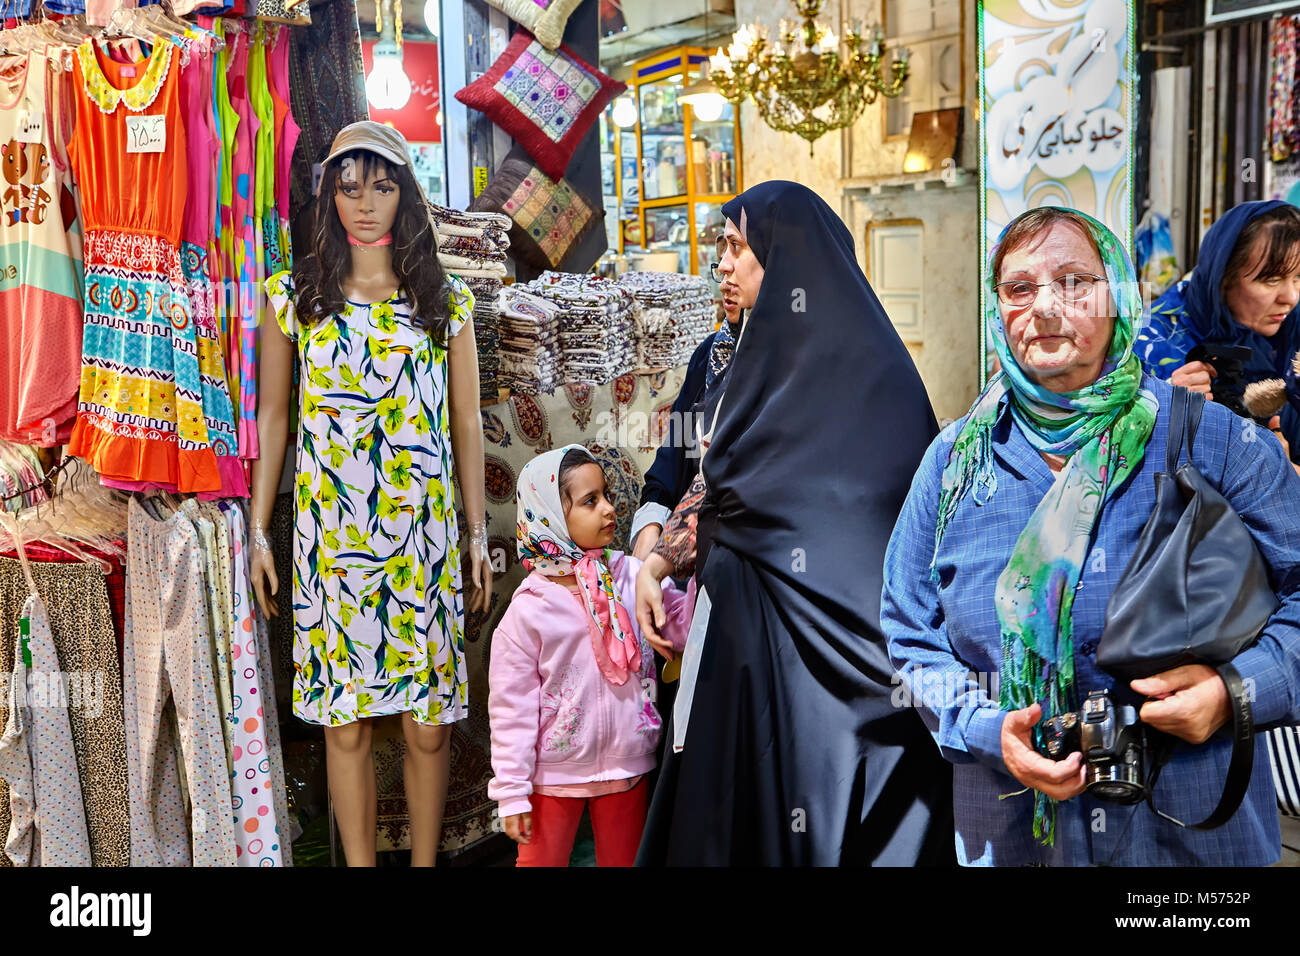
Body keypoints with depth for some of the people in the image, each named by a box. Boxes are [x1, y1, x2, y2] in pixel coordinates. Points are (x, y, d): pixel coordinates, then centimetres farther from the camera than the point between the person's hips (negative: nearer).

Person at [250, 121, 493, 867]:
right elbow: (274, 417, 9)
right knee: (345, 719, 5)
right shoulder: (295, 296, 6)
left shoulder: (448, 301, 7)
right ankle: (359, 861, 20)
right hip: (330, 532, 0)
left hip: (424, 533, 0)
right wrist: (260, 531, 5)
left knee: (429, 720, 4)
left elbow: (466, 425, 8)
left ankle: (426, 859, 20)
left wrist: (478, 534, 5)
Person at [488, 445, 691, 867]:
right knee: (541, 858, 15)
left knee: (623, 859, 20)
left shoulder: (632, 576, -6)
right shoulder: (529, 609, -15)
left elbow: (684, 626, -8)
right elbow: (511, 705, -10)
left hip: (627, 764, 3)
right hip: (555, 773, -3)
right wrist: (511, 791, -9)